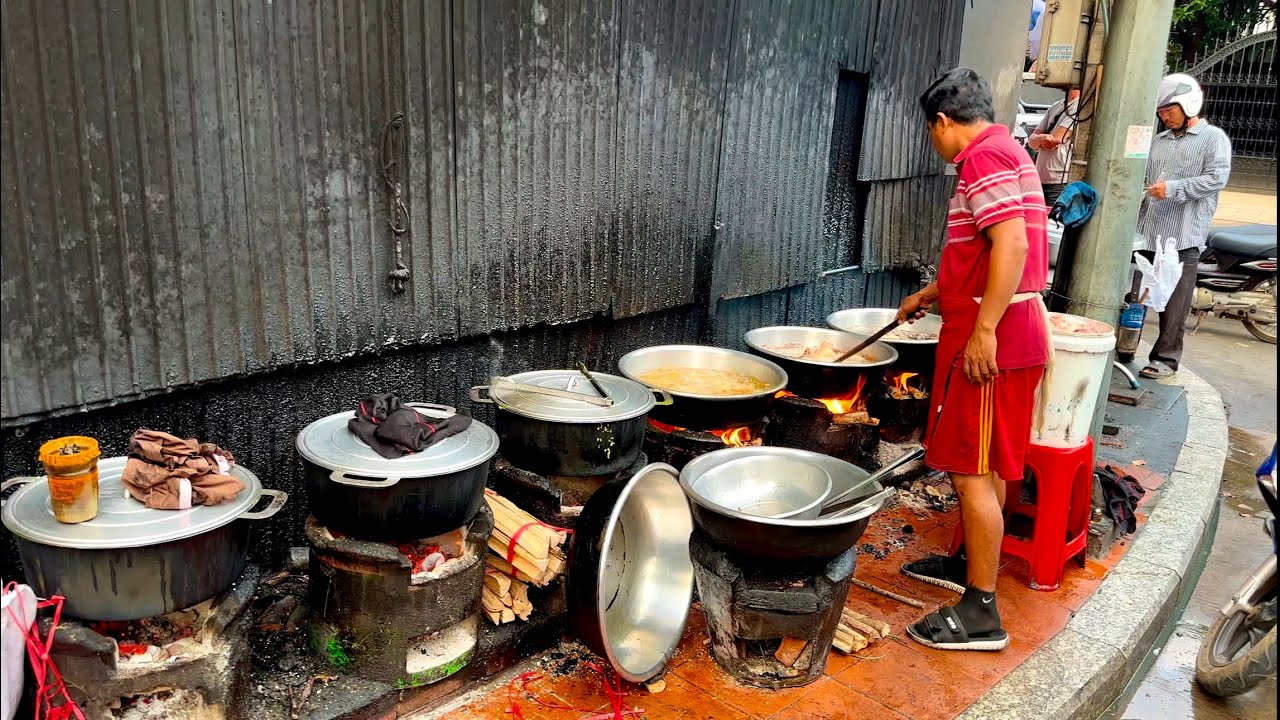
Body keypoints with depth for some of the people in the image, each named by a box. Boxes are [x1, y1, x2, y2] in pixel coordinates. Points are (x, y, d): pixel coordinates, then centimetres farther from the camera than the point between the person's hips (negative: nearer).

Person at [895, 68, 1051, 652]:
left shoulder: (984, 157, -13)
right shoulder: (1006, 153, 20)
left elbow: (1011, 243, -26)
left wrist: (983, 330, -27)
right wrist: (931, 294, 34)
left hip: (990, 339, -11)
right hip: (1012, 334, 11)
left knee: (973, 471, -6)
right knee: (984, 466, 20)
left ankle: (980, 611, 2)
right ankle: (970, 562, 35)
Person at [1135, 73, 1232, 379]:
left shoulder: (1214, 138, 2)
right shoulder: (1159, 141, 19)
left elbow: (1218, 178, -12)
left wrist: (1174, 188, -19)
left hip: (1184, 238, -6)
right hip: (1149, 234, 6)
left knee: (1174, 303, -3)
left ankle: (1166, 357, 2)